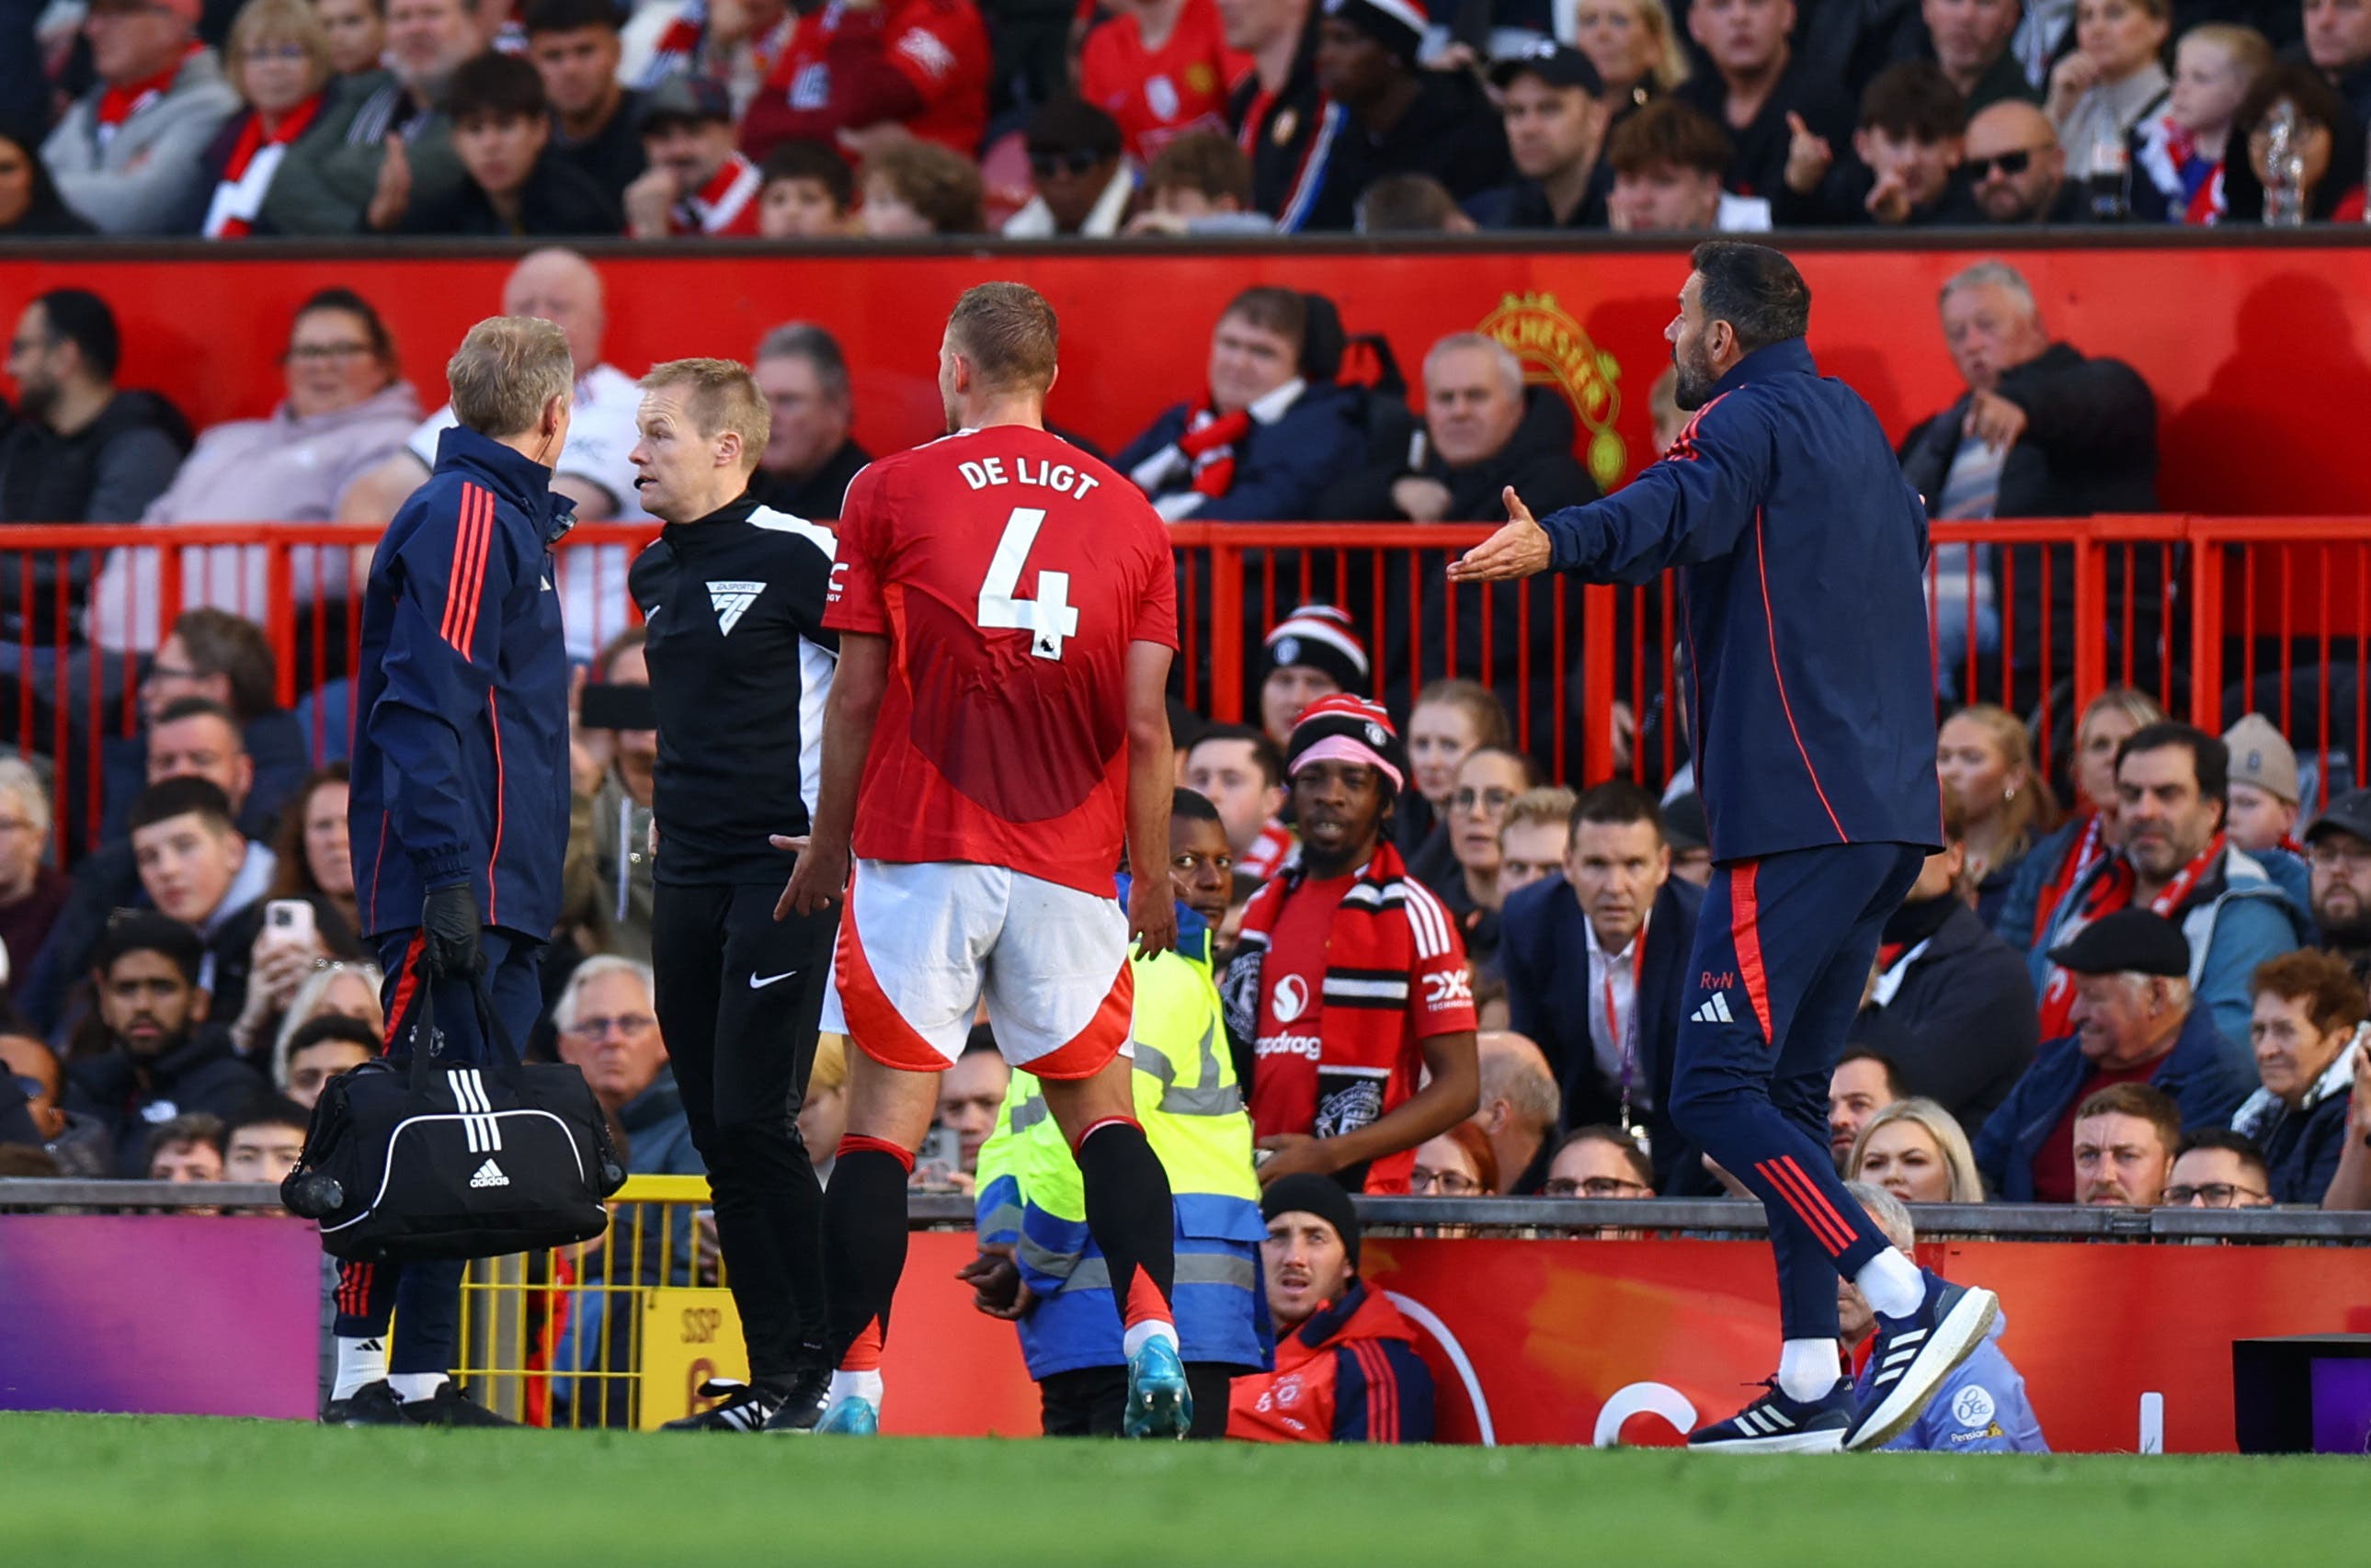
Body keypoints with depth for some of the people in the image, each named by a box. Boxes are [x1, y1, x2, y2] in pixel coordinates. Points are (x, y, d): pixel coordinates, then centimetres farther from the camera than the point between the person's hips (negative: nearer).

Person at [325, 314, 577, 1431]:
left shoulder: (498, 517, 21)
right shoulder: (466, 520, -10)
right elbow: (427, 710, -18)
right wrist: (448, 878, -23)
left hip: (494, 899, 10)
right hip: (456, 892, -10)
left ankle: (422, 1380, 9)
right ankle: (359, 1372, -12)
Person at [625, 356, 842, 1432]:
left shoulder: (794, 557, -11)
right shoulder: (657, 573, 14)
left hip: (781, 869, -8)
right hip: (685, 878, 8)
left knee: (753, 1119, -12)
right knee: (717, 1135, 5)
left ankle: (823, 1367, -4)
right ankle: (772, 1380, 9)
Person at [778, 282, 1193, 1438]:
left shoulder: (891, 492, 2)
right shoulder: (1127, 514, 9)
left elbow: (857, 697, 1)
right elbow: (1145, 726, 5)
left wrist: (826, 845, 12)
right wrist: (1154, 885, 14)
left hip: (920, 854, -2)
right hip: (1071, 864, 2)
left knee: (884, 1118, 0)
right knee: (1100, 1110, 12)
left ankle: (854, 1385, -6)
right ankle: (1152, 1332, -9)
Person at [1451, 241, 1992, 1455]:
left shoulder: (1754, 421, -7)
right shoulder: (1851, 423, 20)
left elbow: (1681, 510, -31)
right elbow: (1909, 539, 41)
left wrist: (1557, 543, -49)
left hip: (1797, 805, -10)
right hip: (1887, 804, 10)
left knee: (1715, 1090, -13)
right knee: (1785, 1091, 13)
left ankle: (1910, 1301, -22)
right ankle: (1810, 1385, 8)